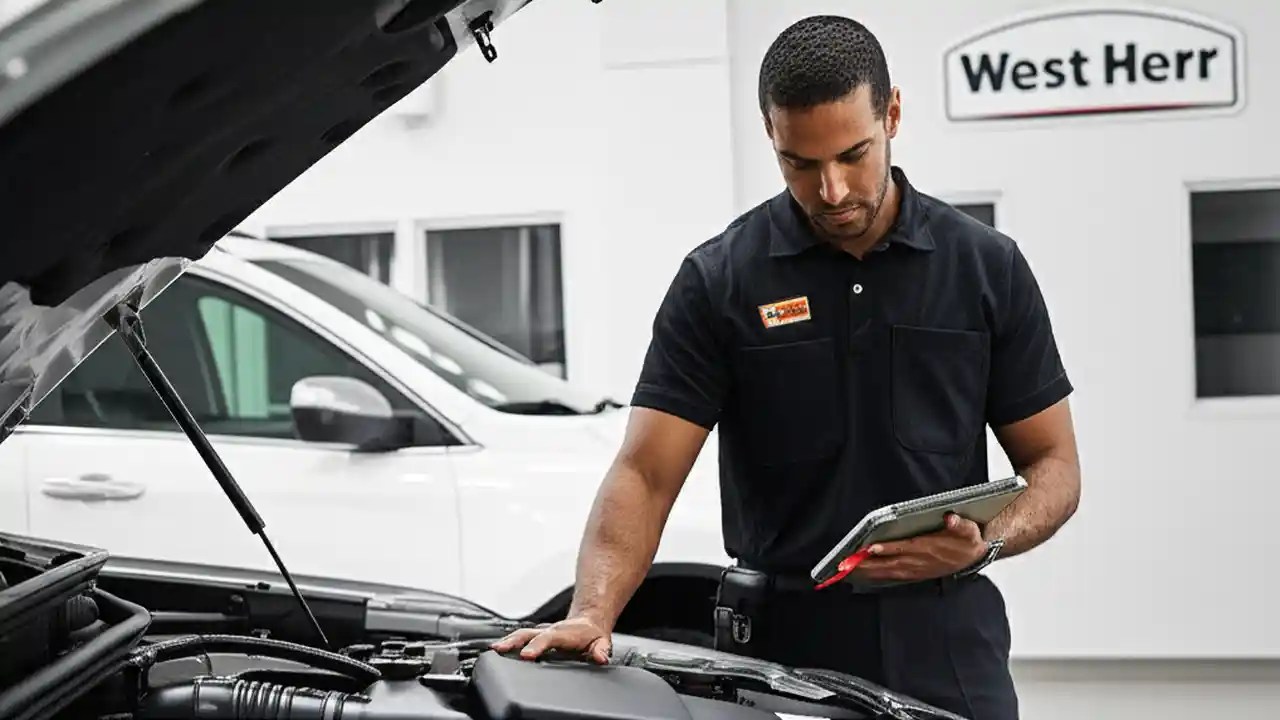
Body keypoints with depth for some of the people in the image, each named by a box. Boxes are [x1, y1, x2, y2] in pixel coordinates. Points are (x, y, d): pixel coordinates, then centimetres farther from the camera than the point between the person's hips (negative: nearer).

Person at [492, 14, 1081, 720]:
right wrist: (592, 614, -26)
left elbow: (1053, 463, 4)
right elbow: (645, 473, -10)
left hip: (950, 656, 1)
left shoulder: (988, 269, 0)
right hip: (783, 651, -1)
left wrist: (987, 542, -16)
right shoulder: (718, 281, -5)